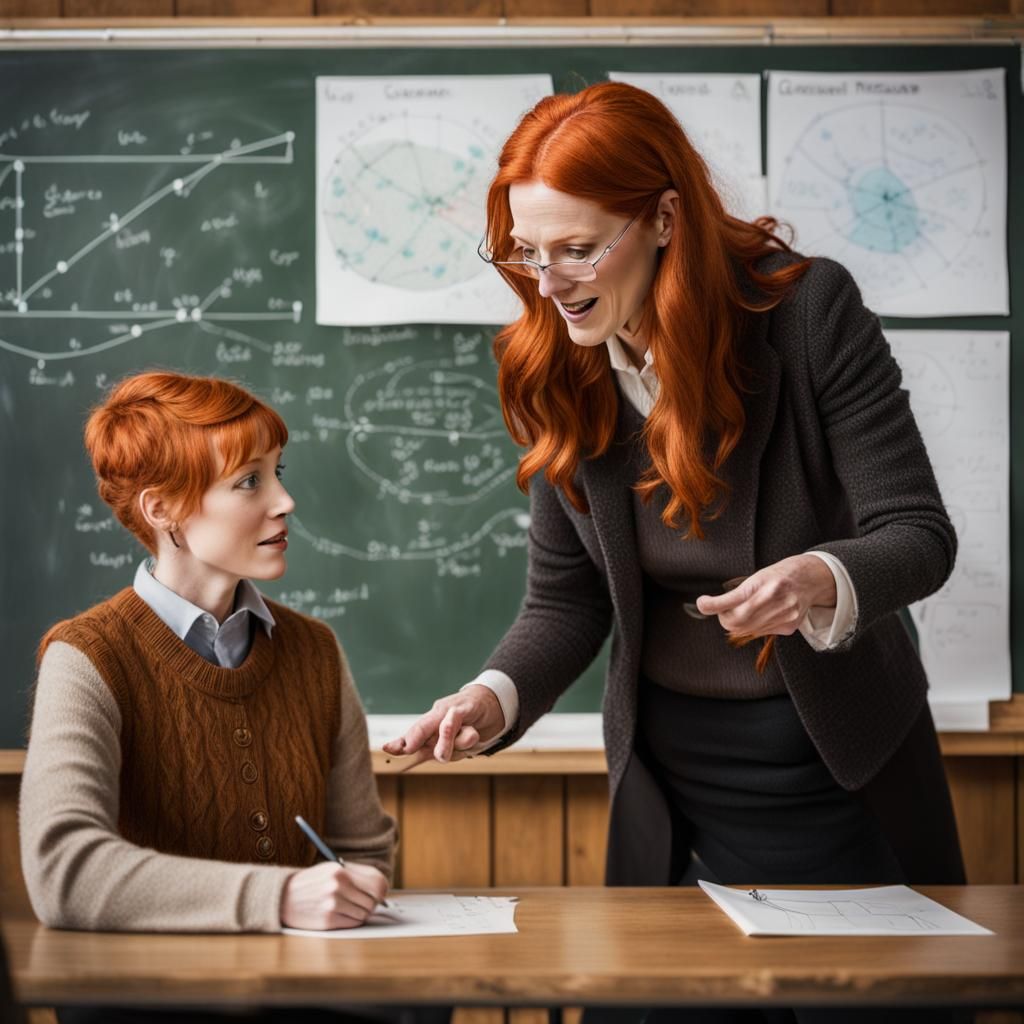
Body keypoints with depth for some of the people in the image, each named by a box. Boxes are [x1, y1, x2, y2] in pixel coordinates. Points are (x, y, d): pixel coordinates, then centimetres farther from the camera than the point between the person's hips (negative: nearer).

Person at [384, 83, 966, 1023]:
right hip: (668, 771, 3)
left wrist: (822, 582, -38)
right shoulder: (556, 373, -6)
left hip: (839, 762, -2)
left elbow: (919, 533, -16)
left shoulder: (808, 308, -17)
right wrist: (496, 698, -22)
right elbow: (566, 599, -3)